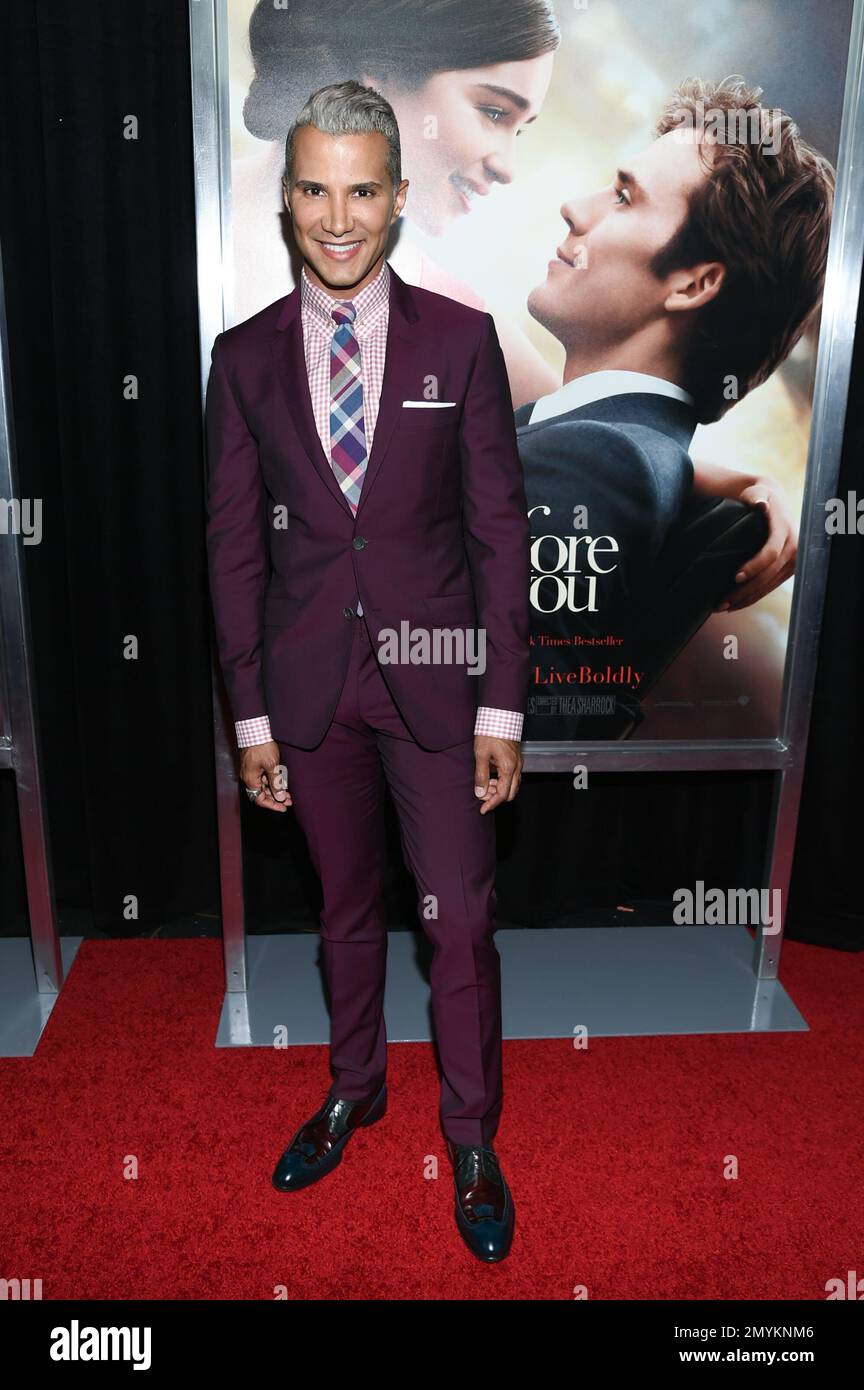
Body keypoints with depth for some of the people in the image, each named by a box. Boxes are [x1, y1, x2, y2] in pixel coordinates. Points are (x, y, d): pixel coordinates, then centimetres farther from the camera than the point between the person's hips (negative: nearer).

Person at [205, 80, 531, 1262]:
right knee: (346, 907, 18)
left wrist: (502, 708, -6)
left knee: (462, 922, 5)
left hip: (433, 678, -1)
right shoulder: (245, 356, 2)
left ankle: (472, 1141, 28)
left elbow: (500, 530, -3)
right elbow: (234, 543, 3)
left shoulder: (462, 341, -2)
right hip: (309, 686, 2)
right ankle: (354, 1090, 42)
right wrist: (250, 715, 1)